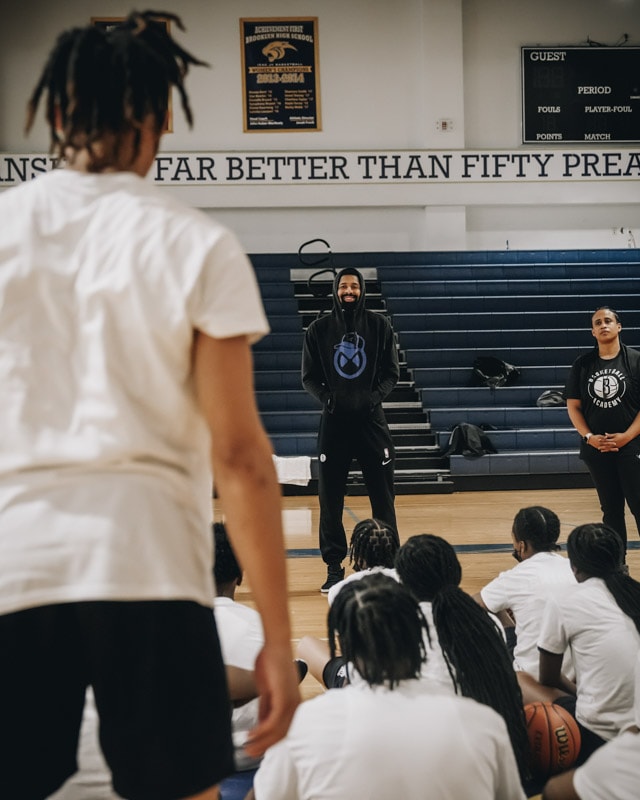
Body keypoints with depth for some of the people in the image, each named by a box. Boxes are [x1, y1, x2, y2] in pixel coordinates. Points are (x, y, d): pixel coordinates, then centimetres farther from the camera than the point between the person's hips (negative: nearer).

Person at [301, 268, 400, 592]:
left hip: (371, 419, 0)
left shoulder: (379, 325, 3)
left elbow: (391, 372, 5)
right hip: (334, 420, 1)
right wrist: (327, 397, -12)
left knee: (383, 497, 3)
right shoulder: (319, 329, 3)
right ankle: (334, 567, 13)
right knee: (330, 498, 3)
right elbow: (309, 376, 6)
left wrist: (374, 395, -12)